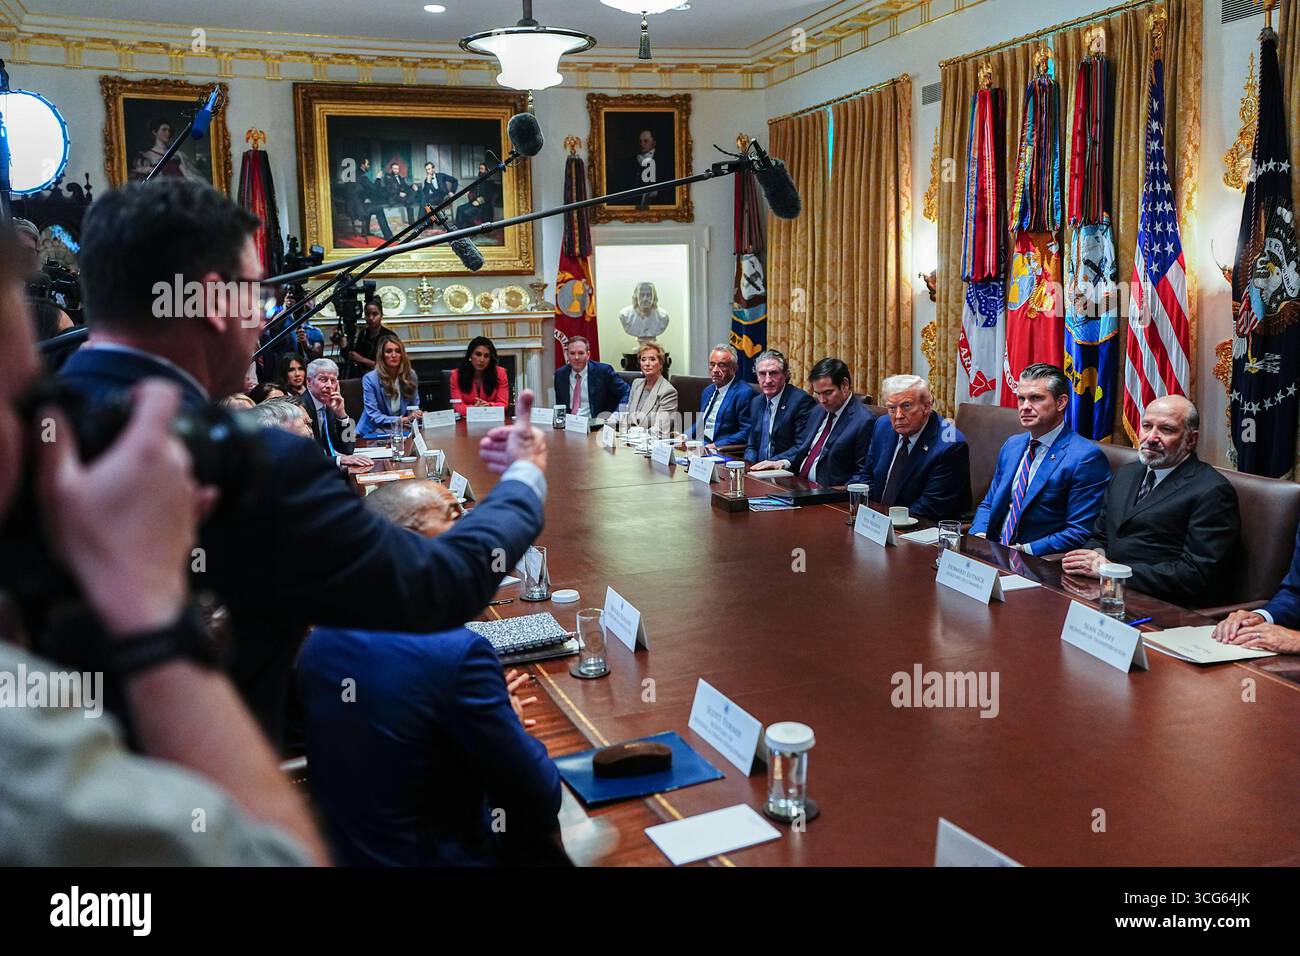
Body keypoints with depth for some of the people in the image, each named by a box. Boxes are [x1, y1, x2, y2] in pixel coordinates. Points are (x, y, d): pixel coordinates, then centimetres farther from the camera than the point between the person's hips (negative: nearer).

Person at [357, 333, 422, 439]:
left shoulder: (410, 375, 2)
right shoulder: (370, 379, -11)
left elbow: (414, 406, 14)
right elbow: (374, 417, -13)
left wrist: (414, 414, -11)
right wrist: (403, 419, -22)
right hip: (375, 431, -4)